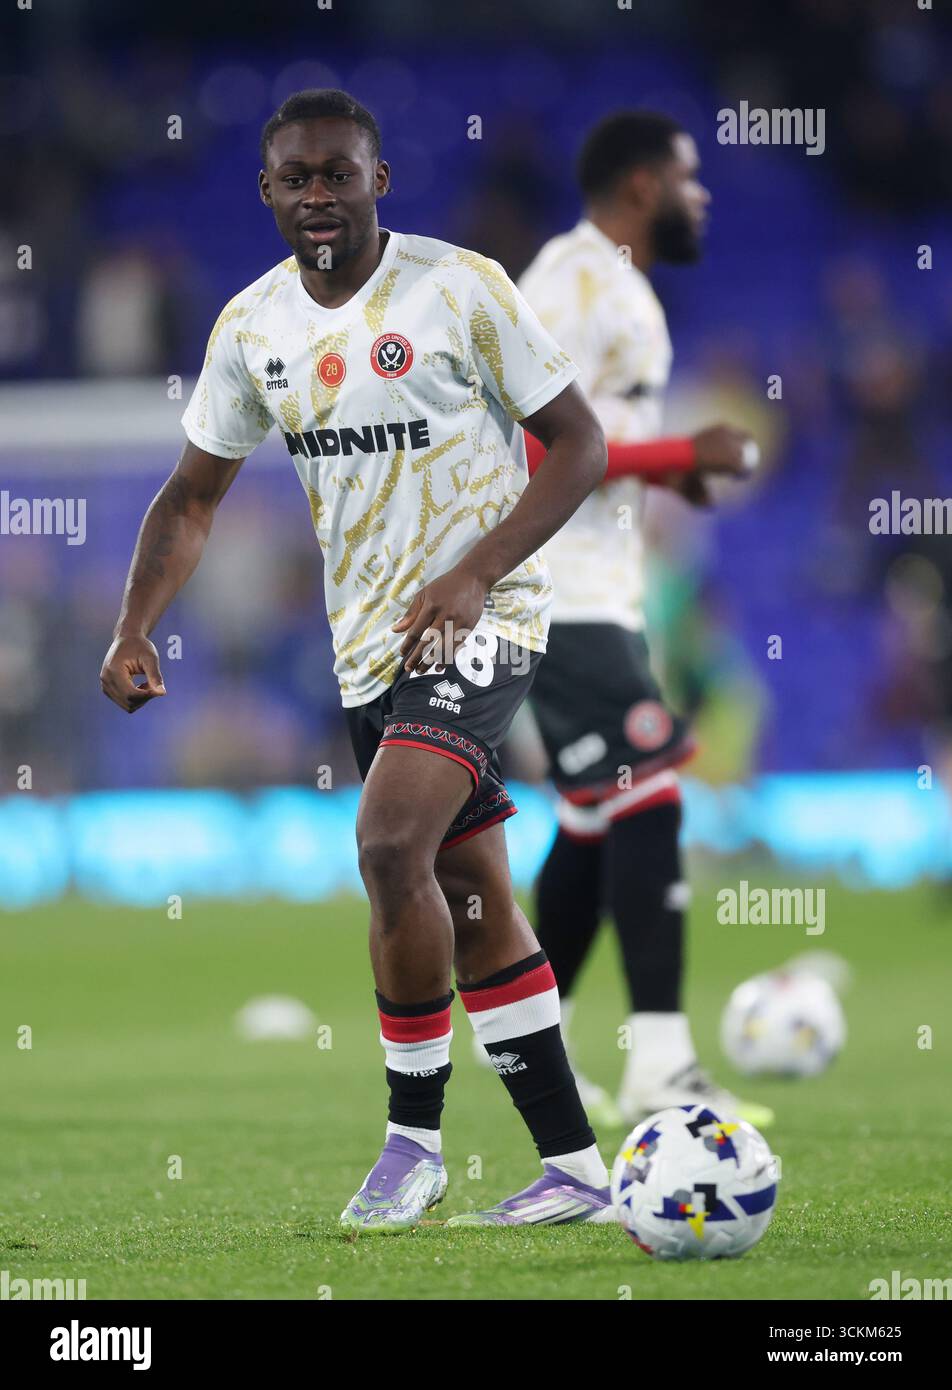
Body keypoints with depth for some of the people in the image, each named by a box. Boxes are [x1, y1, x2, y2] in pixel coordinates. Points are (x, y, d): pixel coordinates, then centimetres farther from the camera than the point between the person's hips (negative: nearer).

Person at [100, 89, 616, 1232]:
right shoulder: (253, 325, 5)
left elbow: (580, 445, -8)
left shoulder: (460, 286, -11)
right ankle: (575, 1169, 14)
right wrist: (135, 629, -1)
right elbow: (194, 494, 14)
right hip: (367, 644, 6)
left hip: (481, 621, -6)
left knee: (391, 845, -24)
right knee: (473, 906, 8)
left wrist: (476, 573, -18)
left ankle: (414, 1139, -9)